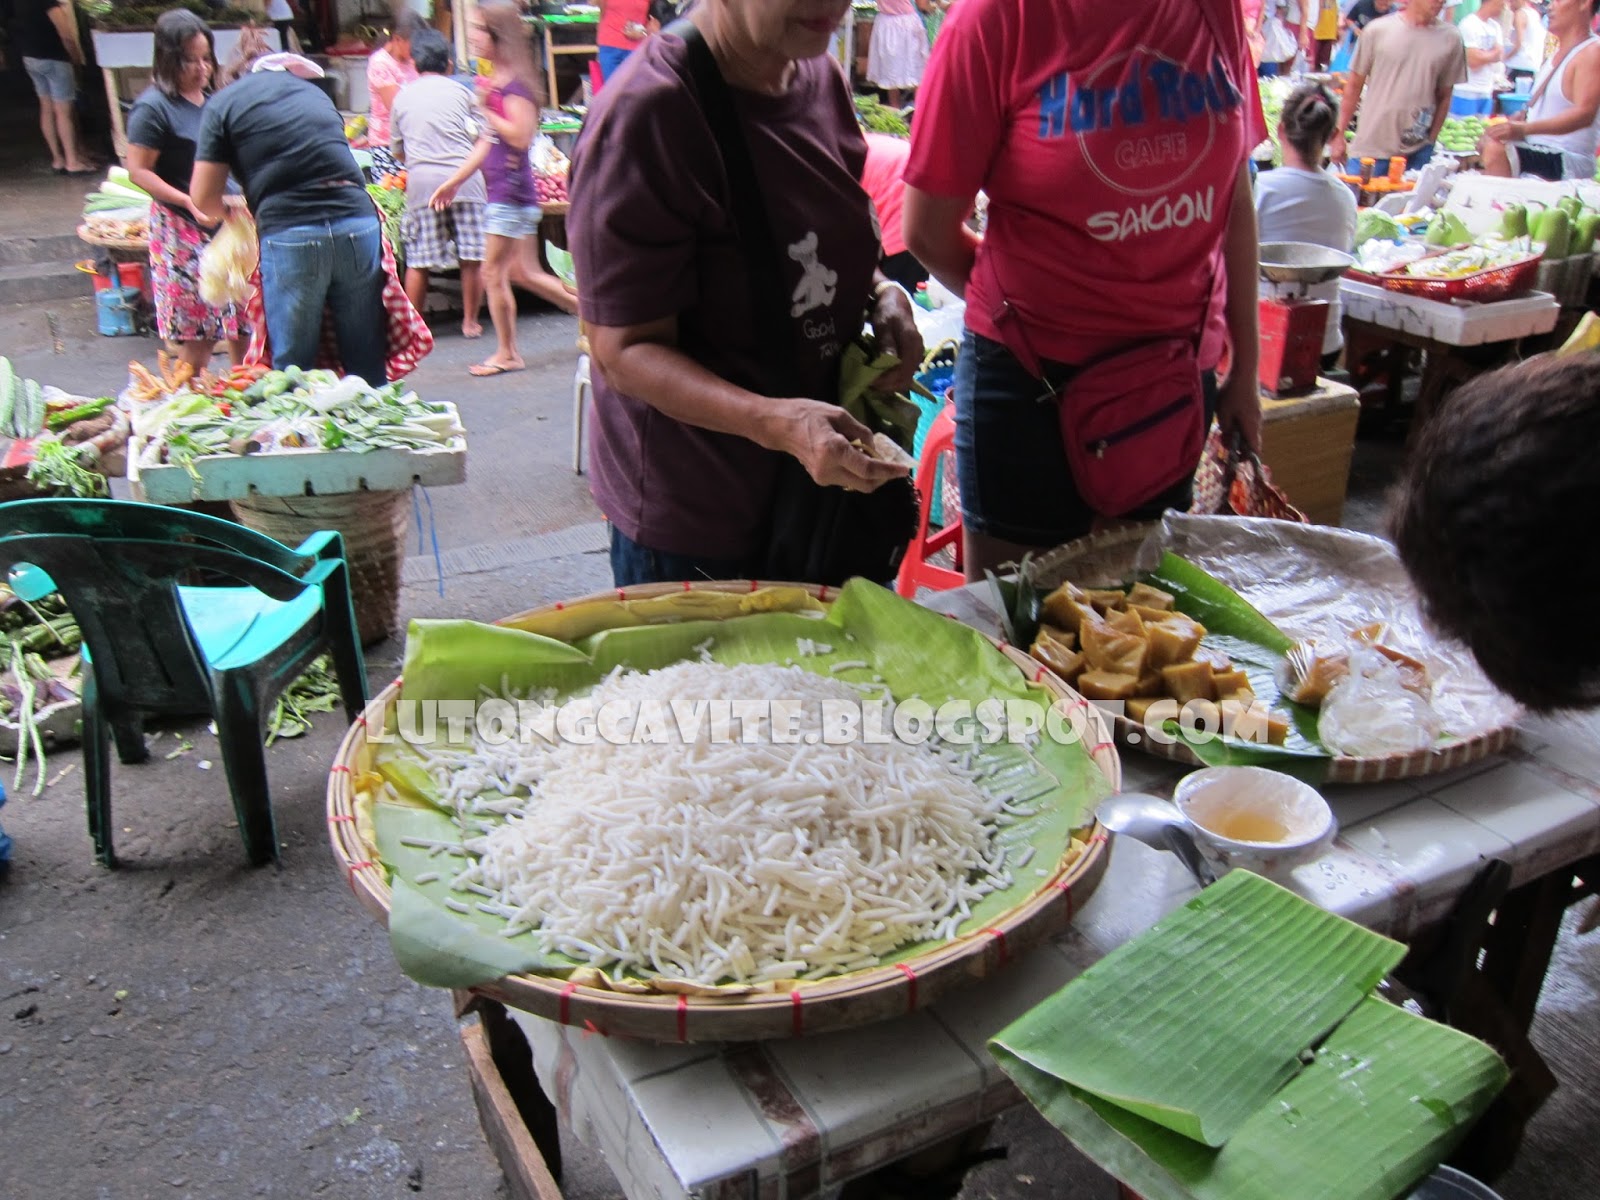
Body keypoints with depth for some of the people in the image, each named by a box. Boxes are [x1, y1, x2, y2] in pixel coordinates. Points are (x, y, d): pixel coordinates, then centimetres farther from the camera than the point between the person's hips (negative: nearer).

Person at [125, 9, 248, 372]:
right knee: (198, 331, -3)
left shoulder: (212, 99, 10)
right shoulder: (153, 108, -11)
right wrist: (190, 203, -23)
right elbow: (138, 171, -13)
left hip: (228, 220, 7)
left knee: (242, 317, 11)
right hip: (183, 229, -7)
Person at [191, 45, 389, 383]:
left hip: (290, 236, -3)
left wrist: (230, 214, 29)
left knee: (293, 366, 6)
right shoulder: (313, 91, 23)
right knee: (367, 364, 10)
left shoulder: (224, 101, 10)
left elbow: (203, 200, 7)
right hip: (359, 224, 4)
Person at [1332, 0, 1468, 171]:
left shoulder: (1450, 38, 2)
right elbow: (1354, 86, 4)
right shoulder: (1378, 30, -2)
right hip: (1369, 148, -1)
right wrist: (1339, 135, 3)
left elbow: (1444, 96, 8)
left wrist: (1431, 141, 5)